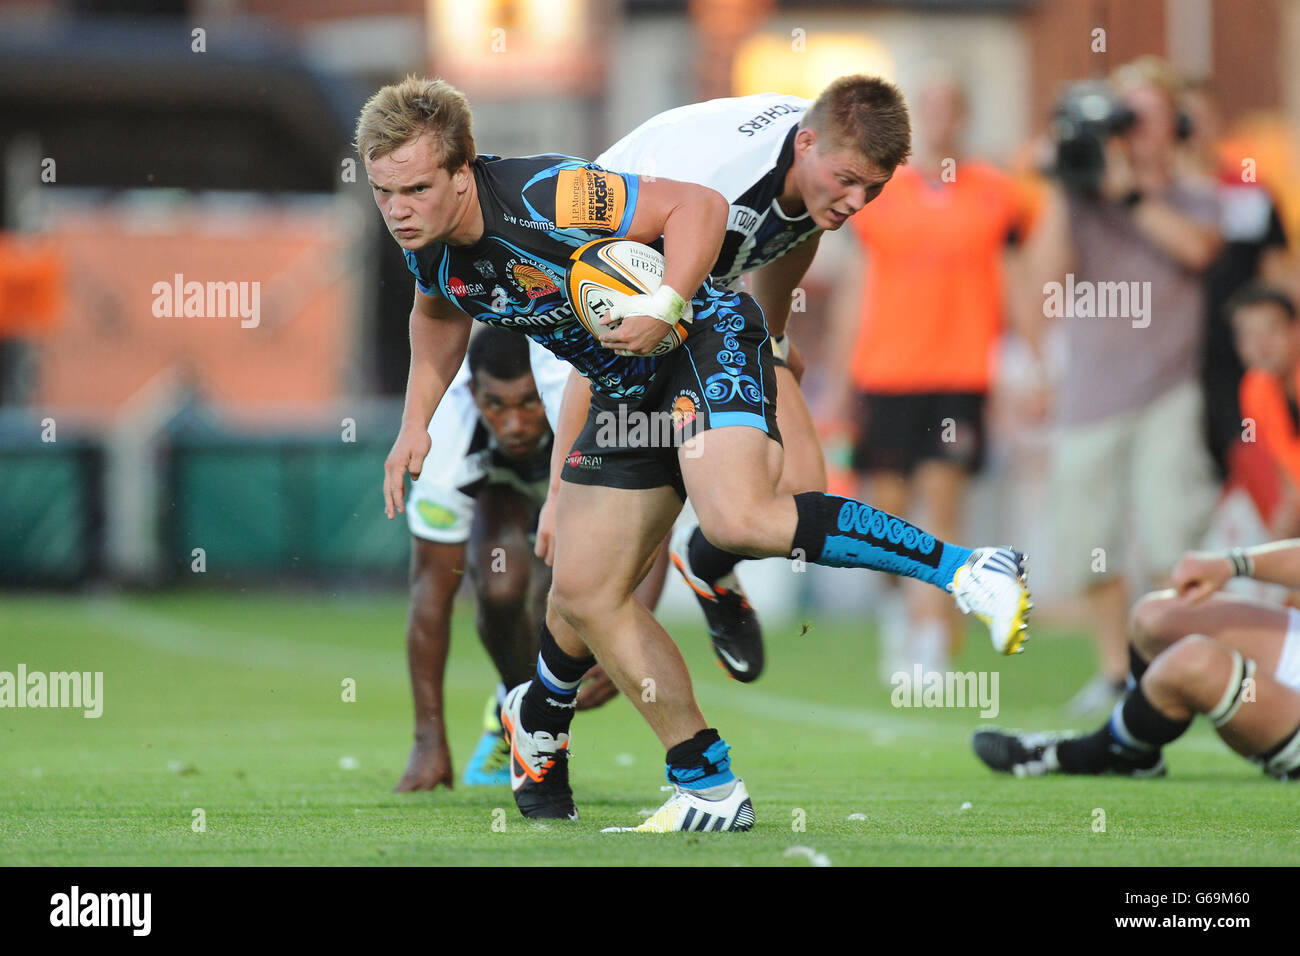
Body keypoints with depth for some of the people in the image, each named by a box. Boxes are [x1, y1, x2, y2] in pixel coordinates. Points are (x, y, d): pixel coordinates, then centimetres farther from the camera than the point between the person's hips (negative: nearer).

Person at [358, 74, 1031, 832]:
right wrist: (416, 422, 13)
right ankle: (710, 789, 15)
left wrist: (666, 306, -32)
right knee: (584, 594, 2)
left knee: (738, 519, -35)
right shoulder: (427, 244, -4)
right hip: (627, 392, 9)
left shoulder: (544, 198, -27)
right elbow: (441, 313, 21)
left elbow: (698, 204, -22)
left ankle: (967, 570, -26)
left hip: (706, 340, -9)